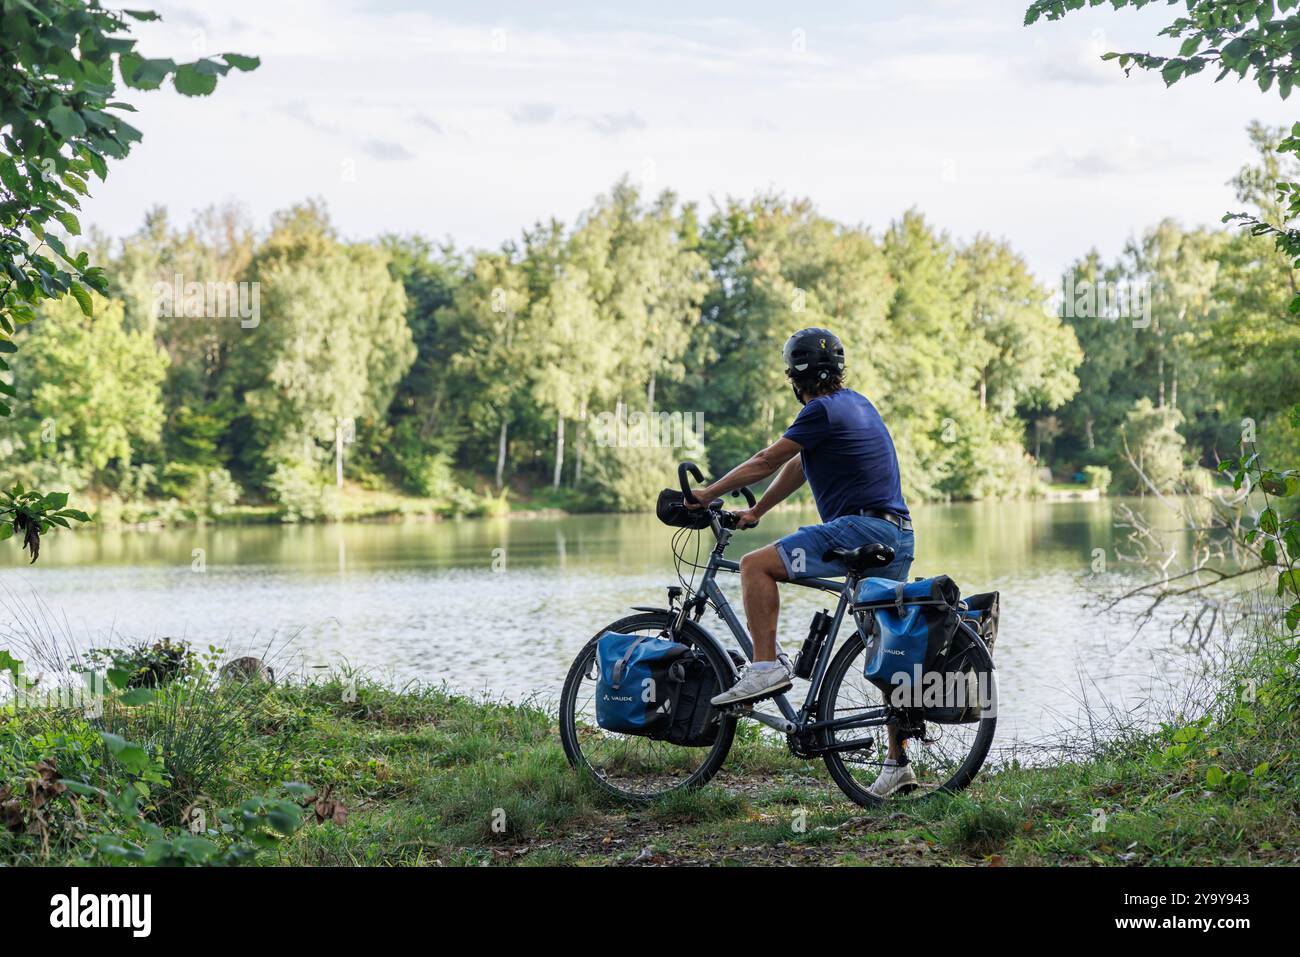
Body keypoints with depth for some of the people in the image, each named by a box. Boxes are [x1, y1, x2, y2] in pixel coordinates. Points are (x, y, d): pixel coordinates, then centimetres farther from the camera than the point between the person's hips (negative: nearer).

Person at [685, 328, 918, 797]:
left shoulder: (822, 411, -8)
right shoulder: (857, 404, 21)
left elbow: (766, 462, -4)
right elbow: (798, 467, 27)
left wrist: (708, 493, 7)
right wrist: (755, 512, 32)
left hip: (860, 529, -10)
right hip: (899, 537, 10)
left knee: (756, 565, -10)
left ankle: (765, 667, -15)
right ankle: (897, 763, 13)